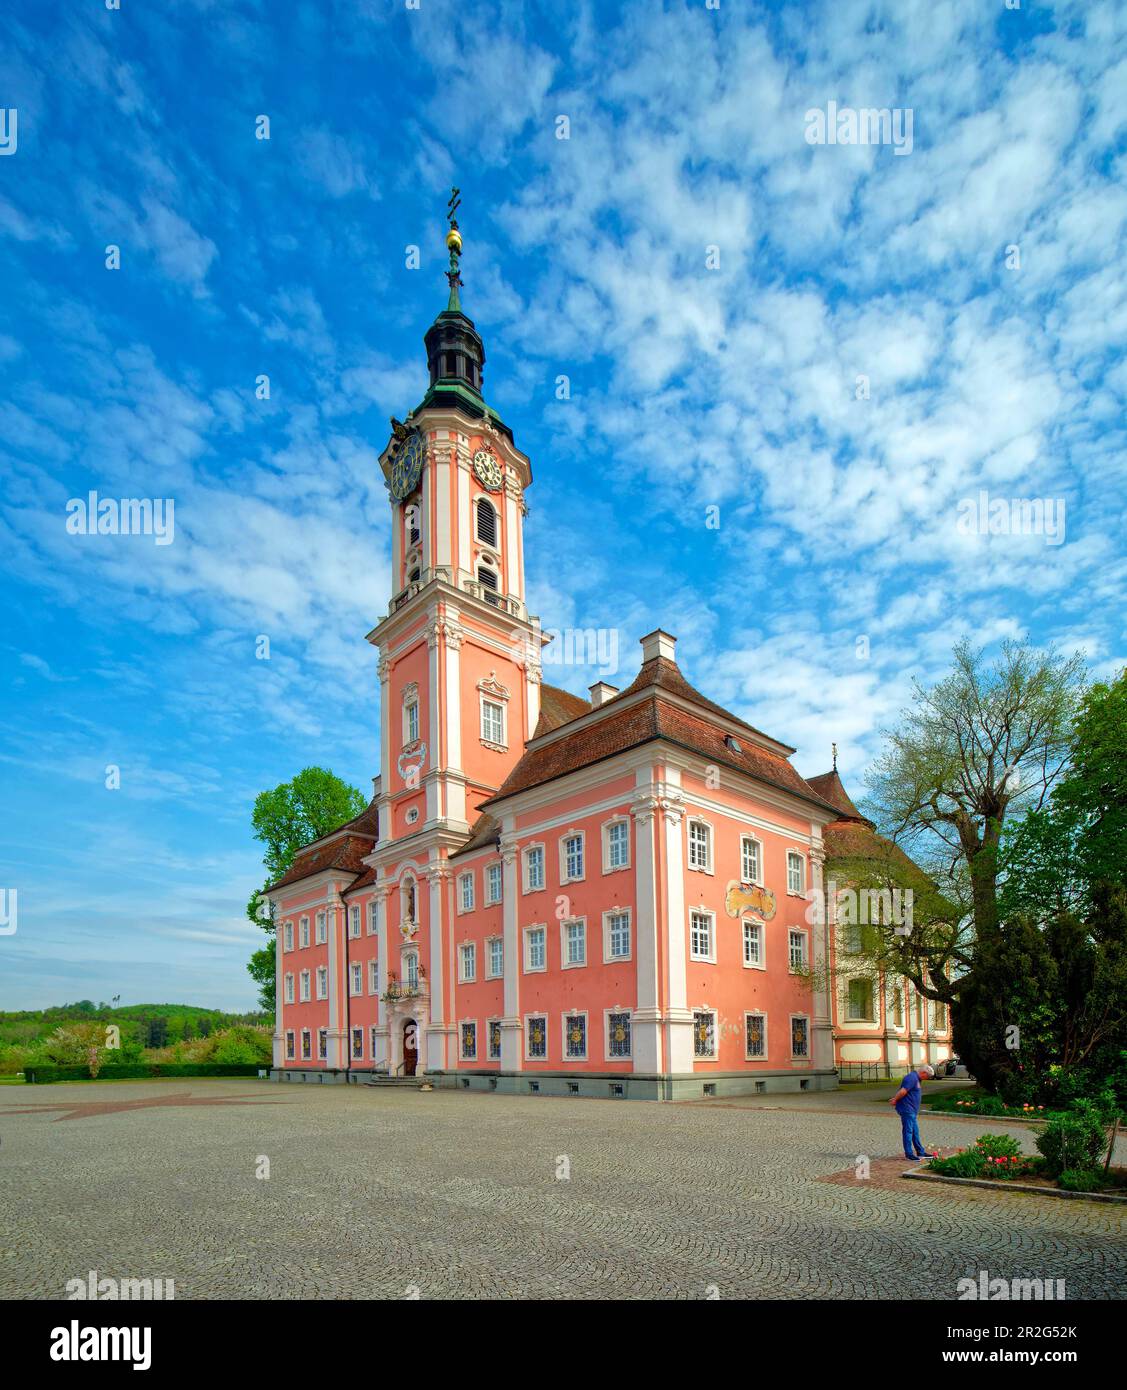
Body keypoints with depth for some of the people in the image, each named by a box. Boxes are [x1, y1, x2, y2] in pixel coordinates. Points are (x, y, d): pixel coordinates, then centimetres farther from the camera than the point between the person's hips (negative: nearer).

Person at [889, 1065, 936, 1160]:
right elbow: (903, 1091, -25)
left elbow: (902, 1092, 21)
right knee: (908, 1131, -4)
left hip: (912, 1111, 10)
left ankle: (920, 1152, 25)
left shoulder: (916, 1078, 16)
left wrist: (895, 1099, 15)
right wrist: (895, 1100, -13)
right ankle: (909, 1154, 2)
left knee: (915, 1132, 16)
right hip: (907, 1109, -10)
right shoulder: (912, 1078, -19)